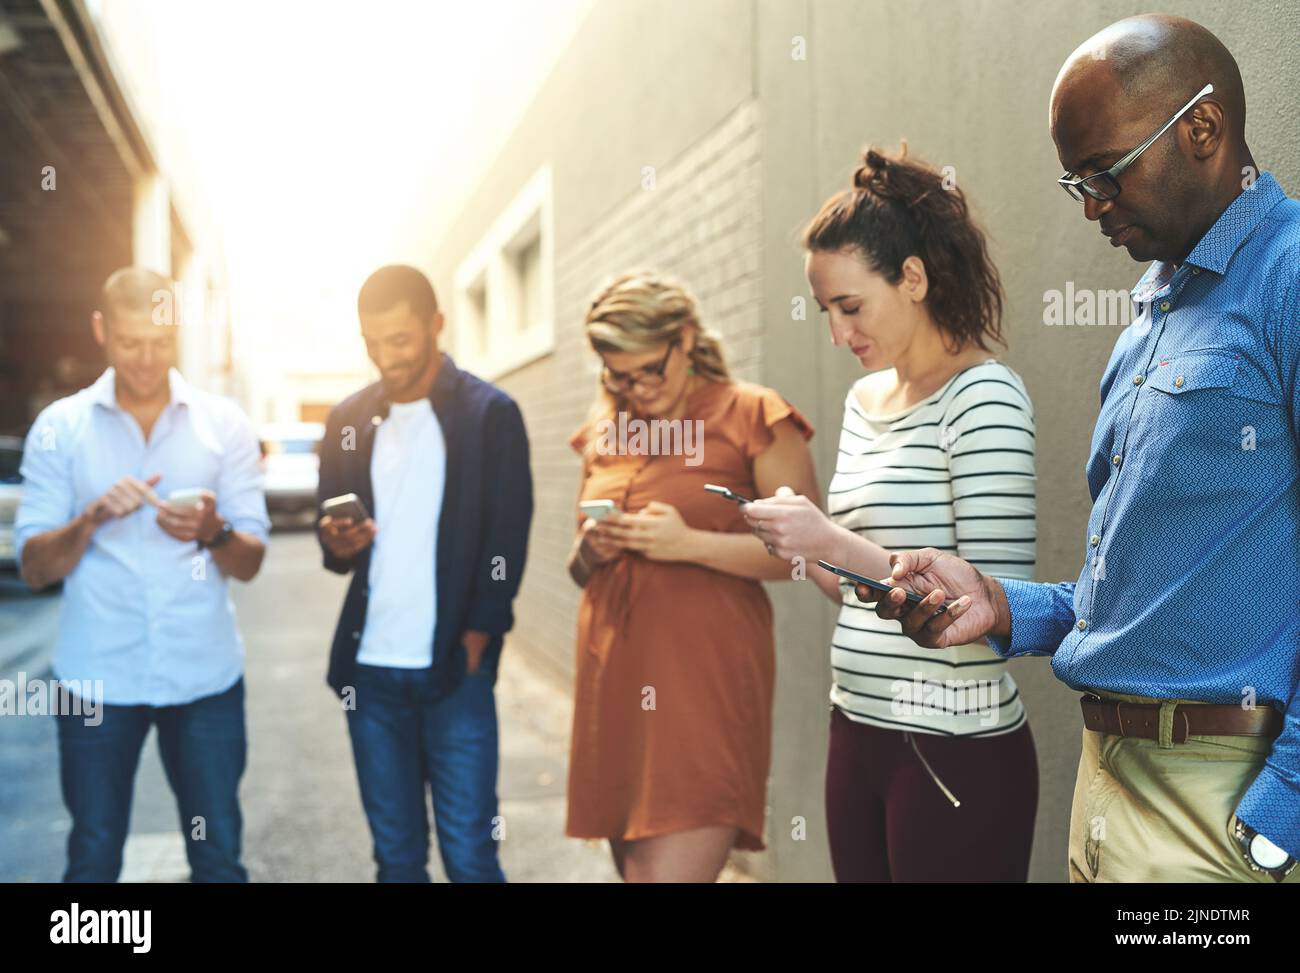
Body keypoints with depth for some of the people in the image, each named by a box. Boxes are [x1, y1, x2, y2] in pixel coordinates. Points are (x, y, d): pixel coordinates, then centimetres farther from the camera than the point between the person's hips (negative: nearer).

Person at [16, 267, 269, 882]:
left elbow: (250, 563, -1)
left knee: (218, 857, 7)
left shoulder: (224, 423, 1)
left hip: (205, 676, 0)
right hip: (96, 679, 0)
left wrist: (213, 532, -22)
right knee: (92, 858, 11)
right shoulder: (58, 427, 0)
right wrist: (91, 519, -20)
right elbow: (34, 569, -2)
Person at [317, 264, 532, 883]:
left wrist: (472, 649, -9)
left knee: (469, 857, 0)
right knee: (395, 855, 11)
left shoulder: (491, 413, -3)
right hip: (369, 671, 4)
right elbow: (332, 543, 14)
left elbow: (507, 543, -5)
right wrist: (338, 543, -9)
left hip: (455, 671, -4)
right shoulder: (348, 420, 10)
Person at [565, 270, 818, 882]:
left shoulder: (752, 417, -2)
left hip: (703, 679, -6)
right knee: (633, 864, 12)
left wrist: (690, 543, -18)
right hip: (612, 680, 6)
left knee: (670, 871, -14)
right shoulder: (605, 431, 15)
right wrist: (587, 552, 0)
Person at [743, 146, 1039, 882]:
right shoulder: (864, 400, 10)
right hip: (859, 731, 7)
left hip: (954, 749, -7)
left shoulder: (983, 397, -12)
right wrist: (803, 549, -2)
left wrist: (836, 543, -21)